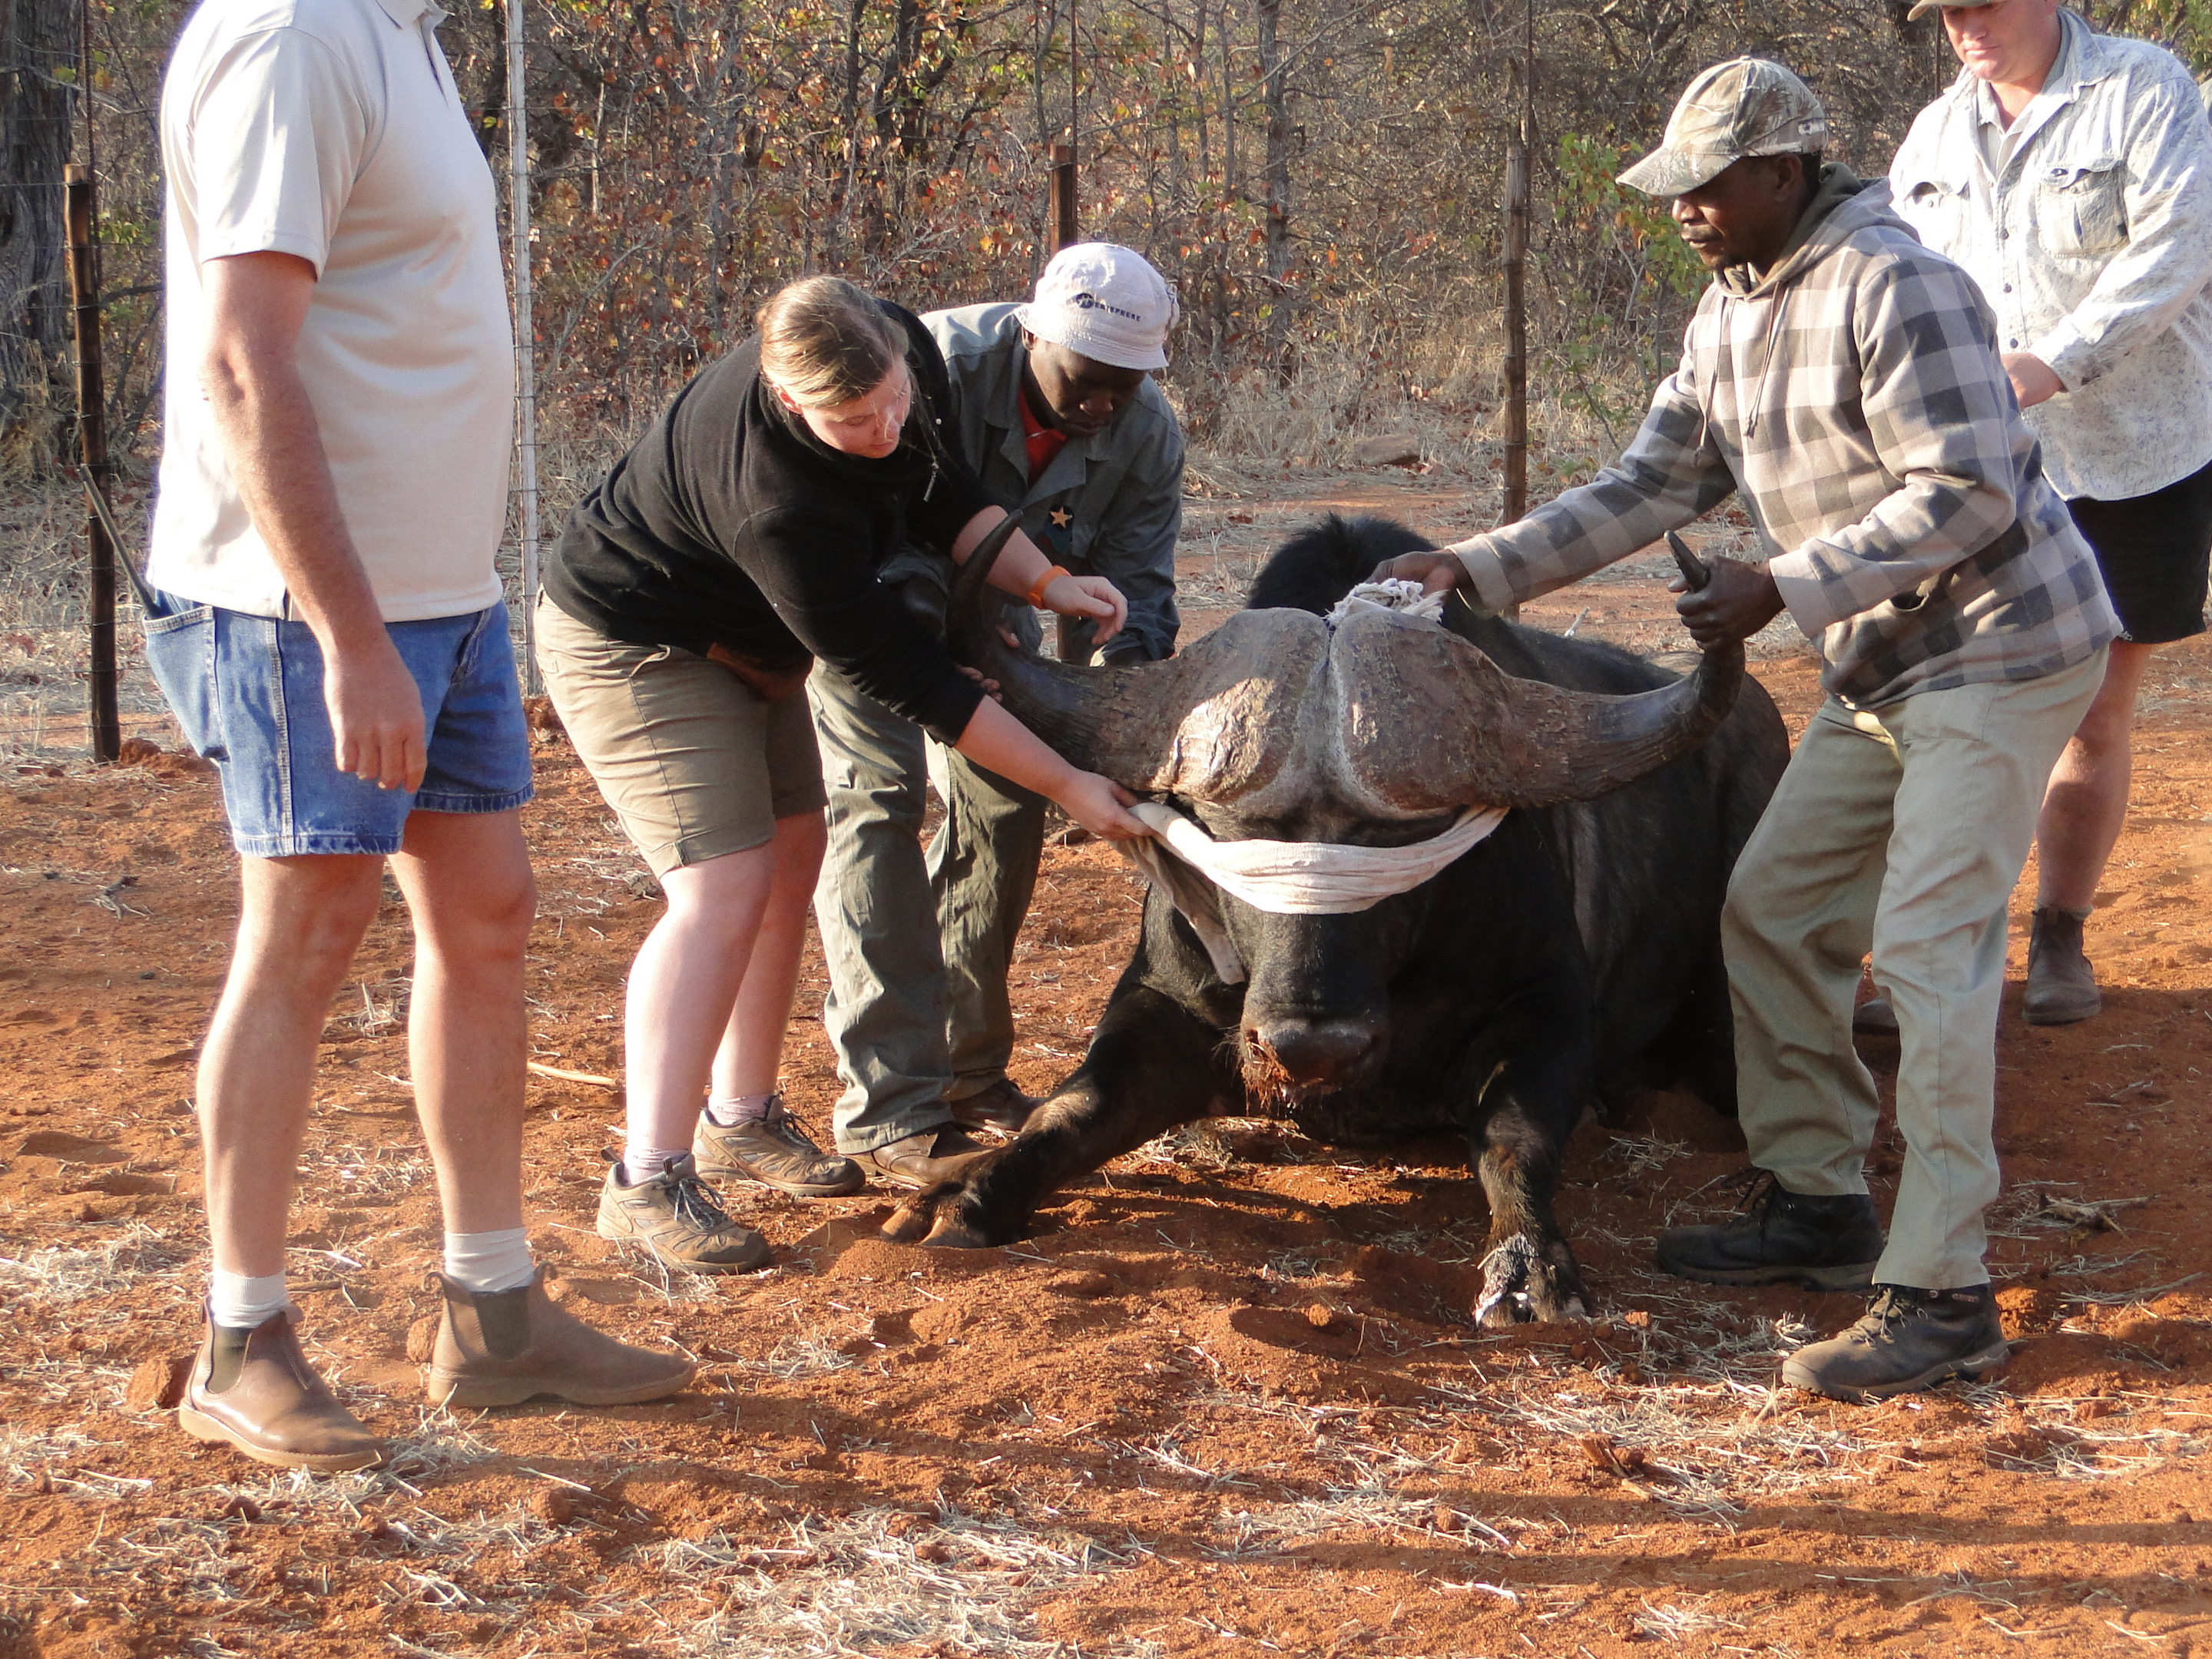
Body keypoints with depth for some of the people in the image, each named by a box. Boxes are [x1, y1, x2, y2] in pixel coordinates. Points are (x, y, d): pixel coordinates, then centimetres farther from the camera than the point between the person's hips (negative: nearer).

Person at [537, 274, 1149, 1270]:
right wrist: (1066, 787, -27)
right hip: (632, 649, -9)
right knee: (725, 888, -18)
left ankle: (740, 1121, 23)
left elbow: (945, 497, 3)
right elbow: (897, 674, -33)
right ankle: (648, 1179, -15)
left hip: (739, 646, 9)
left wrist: (1048, 583, -15)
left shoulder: (903, 355, -17)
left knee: (792, 856, 10)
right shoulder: (776, 498, -40)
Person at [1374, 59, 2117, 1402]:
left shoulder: (1894, 286, -19)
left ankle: (1942, 1297, -13)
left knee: (1928, 949, -15)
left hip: (2000, 650, -10)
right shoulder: (1731, 314, 10)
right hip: (1885, 674, 10)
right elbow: (1652, 487, 12)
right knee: (1775, 909, 12)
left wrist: (1783, 589, -23)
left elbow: (1966, 493, -24)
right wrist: (1478, 569, 2)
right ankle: (1818, 1204, 25)